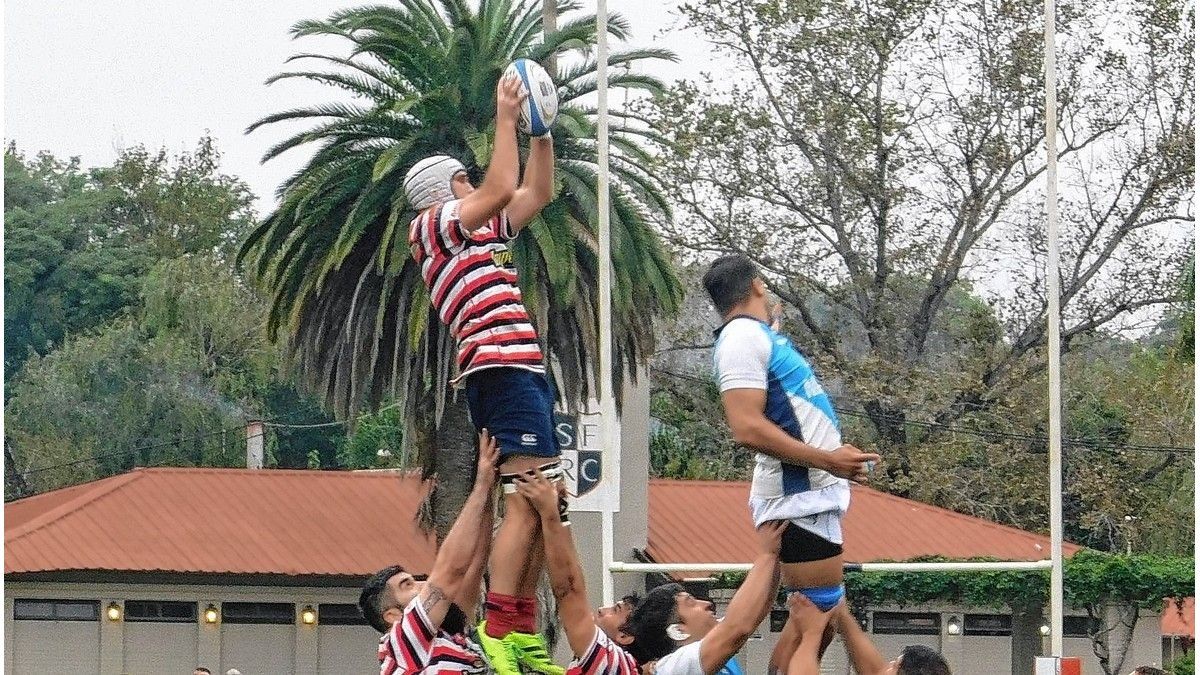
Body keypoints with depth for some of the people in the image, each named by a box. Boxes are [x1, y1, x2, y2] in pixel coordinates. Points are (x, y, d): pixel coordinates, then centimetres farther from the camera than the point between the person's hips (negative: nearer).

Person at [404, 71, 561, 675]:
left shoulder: (480, 232, 26)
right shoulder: (435, 226, 0)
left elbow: (536, 193, 33)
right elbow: (502, 190, -14)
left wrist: (542, 131, 24)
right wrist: (505, 119, -6)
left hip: (524, 371, 10)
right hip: (503, 370, -10)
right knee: (527, 503, -18)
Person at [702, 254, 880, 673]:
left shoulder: (757, 335, 18)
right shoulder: (743, 337, -14)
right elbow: (747, 428, -25)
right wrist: (827, 459, -24)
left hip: (811, 492, 11)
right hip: (800, 495, -11)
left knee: (818, 611, 14)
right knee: (817, 610, -12)